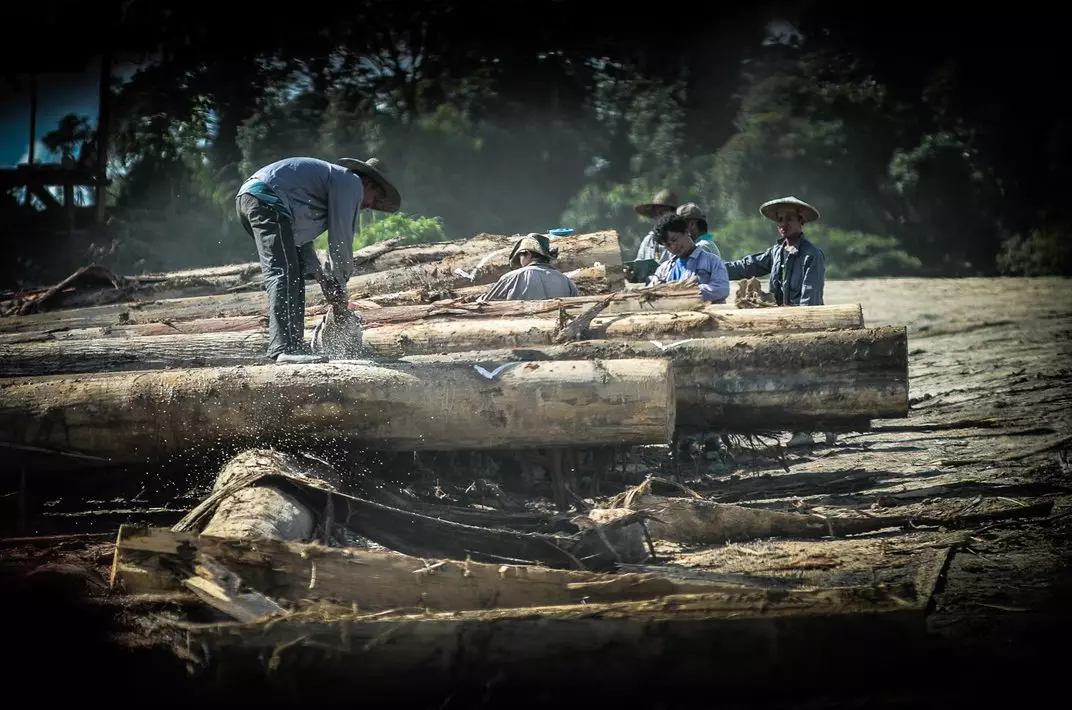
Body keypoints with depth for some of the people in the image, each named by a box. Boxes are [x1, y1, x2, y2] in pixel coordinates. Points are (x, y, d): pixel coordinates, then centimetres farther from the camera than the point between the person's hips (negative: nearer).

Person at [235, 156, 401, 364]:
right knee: (283, 275, -17)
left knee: (295, 275, 14)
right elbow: (340, 237, -2)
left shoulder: (332, 179, 32)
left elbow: (299, 234, 28)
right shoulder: (352, 184, 2)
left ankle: (294, 344, 11)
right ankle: (284, 348, -26)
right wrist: (340, 282, 8)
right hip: (267, 200, -10)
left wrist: (321, 276, 21)